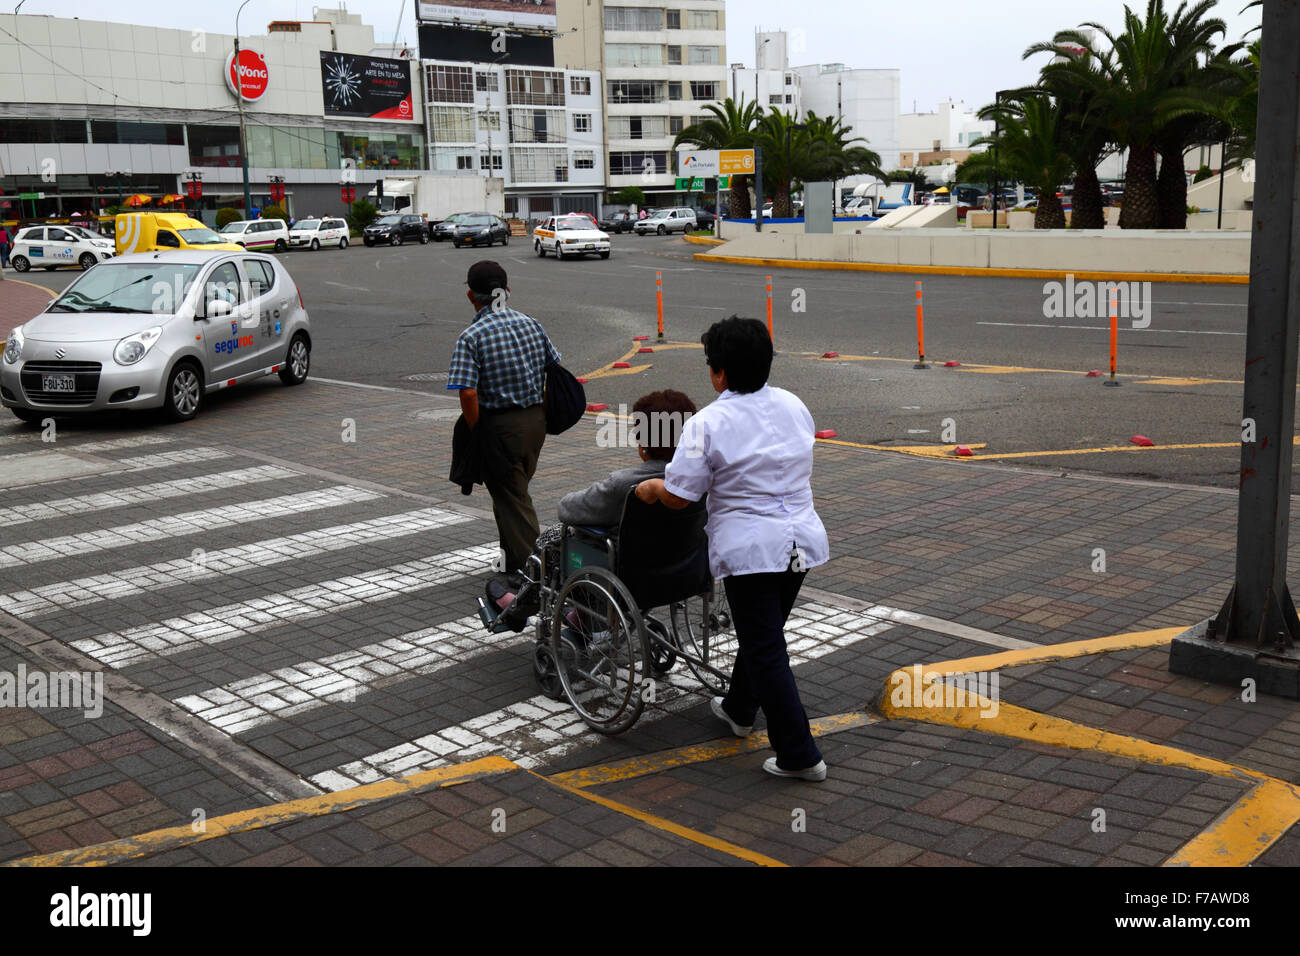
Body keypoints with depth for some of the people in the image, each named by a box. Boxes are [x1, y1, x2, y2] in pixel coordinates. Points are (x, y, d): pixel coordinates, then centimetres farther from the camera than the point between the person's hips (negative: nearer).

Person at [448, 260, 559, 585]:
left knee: (511, 497, 5)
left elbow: (468, 393, -23)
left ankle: (526, 568, 10)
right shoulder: (531, 324, 2)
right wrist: (543, 411, 16)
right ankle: (514, 556, 35)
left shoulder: (471, 337, -15)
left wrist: (476, 431, -9)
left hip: (499, 425, -6)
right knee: (517, 488, 23)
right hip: (537, 418, 6)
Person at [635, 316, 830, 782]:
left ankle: (799, 756, 4)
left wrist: (651, 487, 9)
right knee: (763, 633, 24)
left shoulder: (708, 424, -14)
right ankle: (738, 709, 46)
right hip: (803, 538, 7)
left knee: (766, 650, 1)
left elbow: (679, 496, -12)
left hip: (750, 549, -7)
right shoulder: (793, 405, 6)